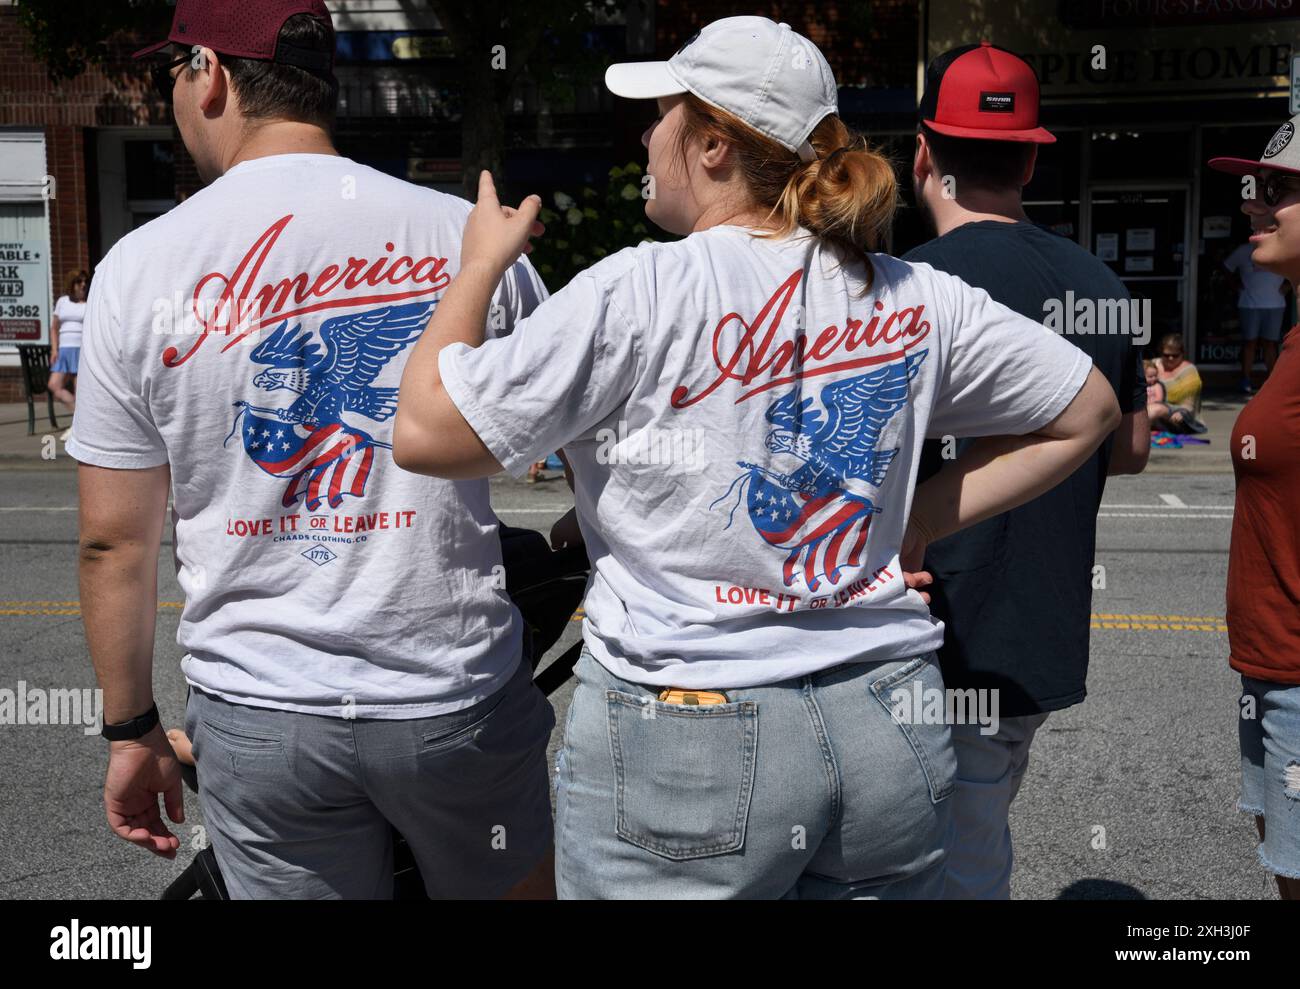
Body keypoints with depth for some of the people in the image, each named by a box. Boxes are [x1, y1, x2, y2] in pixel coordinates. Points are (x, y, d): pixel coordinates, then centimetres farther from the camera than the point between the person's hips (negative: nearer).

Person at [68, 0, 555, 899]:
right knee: (518, 883, 22)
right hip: (458, 692, 0)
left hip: (257, 715, 1)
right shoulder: (468, 235, -6)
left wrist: (132, 730, 11)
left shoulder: (140, 267, -5)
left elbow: (115, 542, -1)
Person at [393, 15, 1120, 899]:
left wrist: (480, 263, 4)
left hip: (683, 751, -4)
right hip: (890, 732, 5)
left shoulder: (638, 291, -14)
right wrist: (919, 523, 10)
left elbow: (424, 434, -10)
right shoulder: (917, 298, 2)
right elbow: (1088, 410, 14)